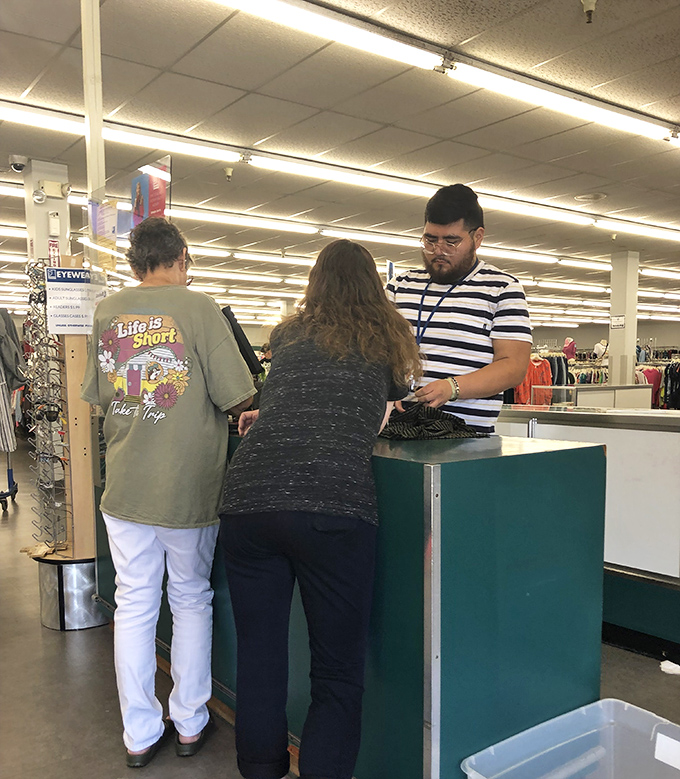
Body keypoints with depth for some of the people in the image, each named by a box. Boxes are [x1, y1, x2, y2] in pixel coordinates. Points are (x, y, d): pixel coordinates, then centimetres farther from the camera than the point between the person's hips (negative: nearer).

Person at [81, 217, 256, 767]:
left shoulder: (107, 312, 3)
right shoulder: (198, 308, -10)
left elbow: (99, 395, 13)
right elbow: (238, 397, -12)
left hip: (125, 487, 3)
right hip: (189, 486, -3)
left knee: (134, 605, 12)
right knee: (192, 601, 14)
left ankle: (140, 735, 25)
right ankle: (190, 724, 28)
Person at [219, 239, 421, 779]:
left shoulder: (287, 336, 22)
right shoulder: (389, 338, 17)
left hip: (247, 499, 4)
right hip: (333, 506, -3)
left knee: (259, 660, 17)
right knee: (338, 674, 9)